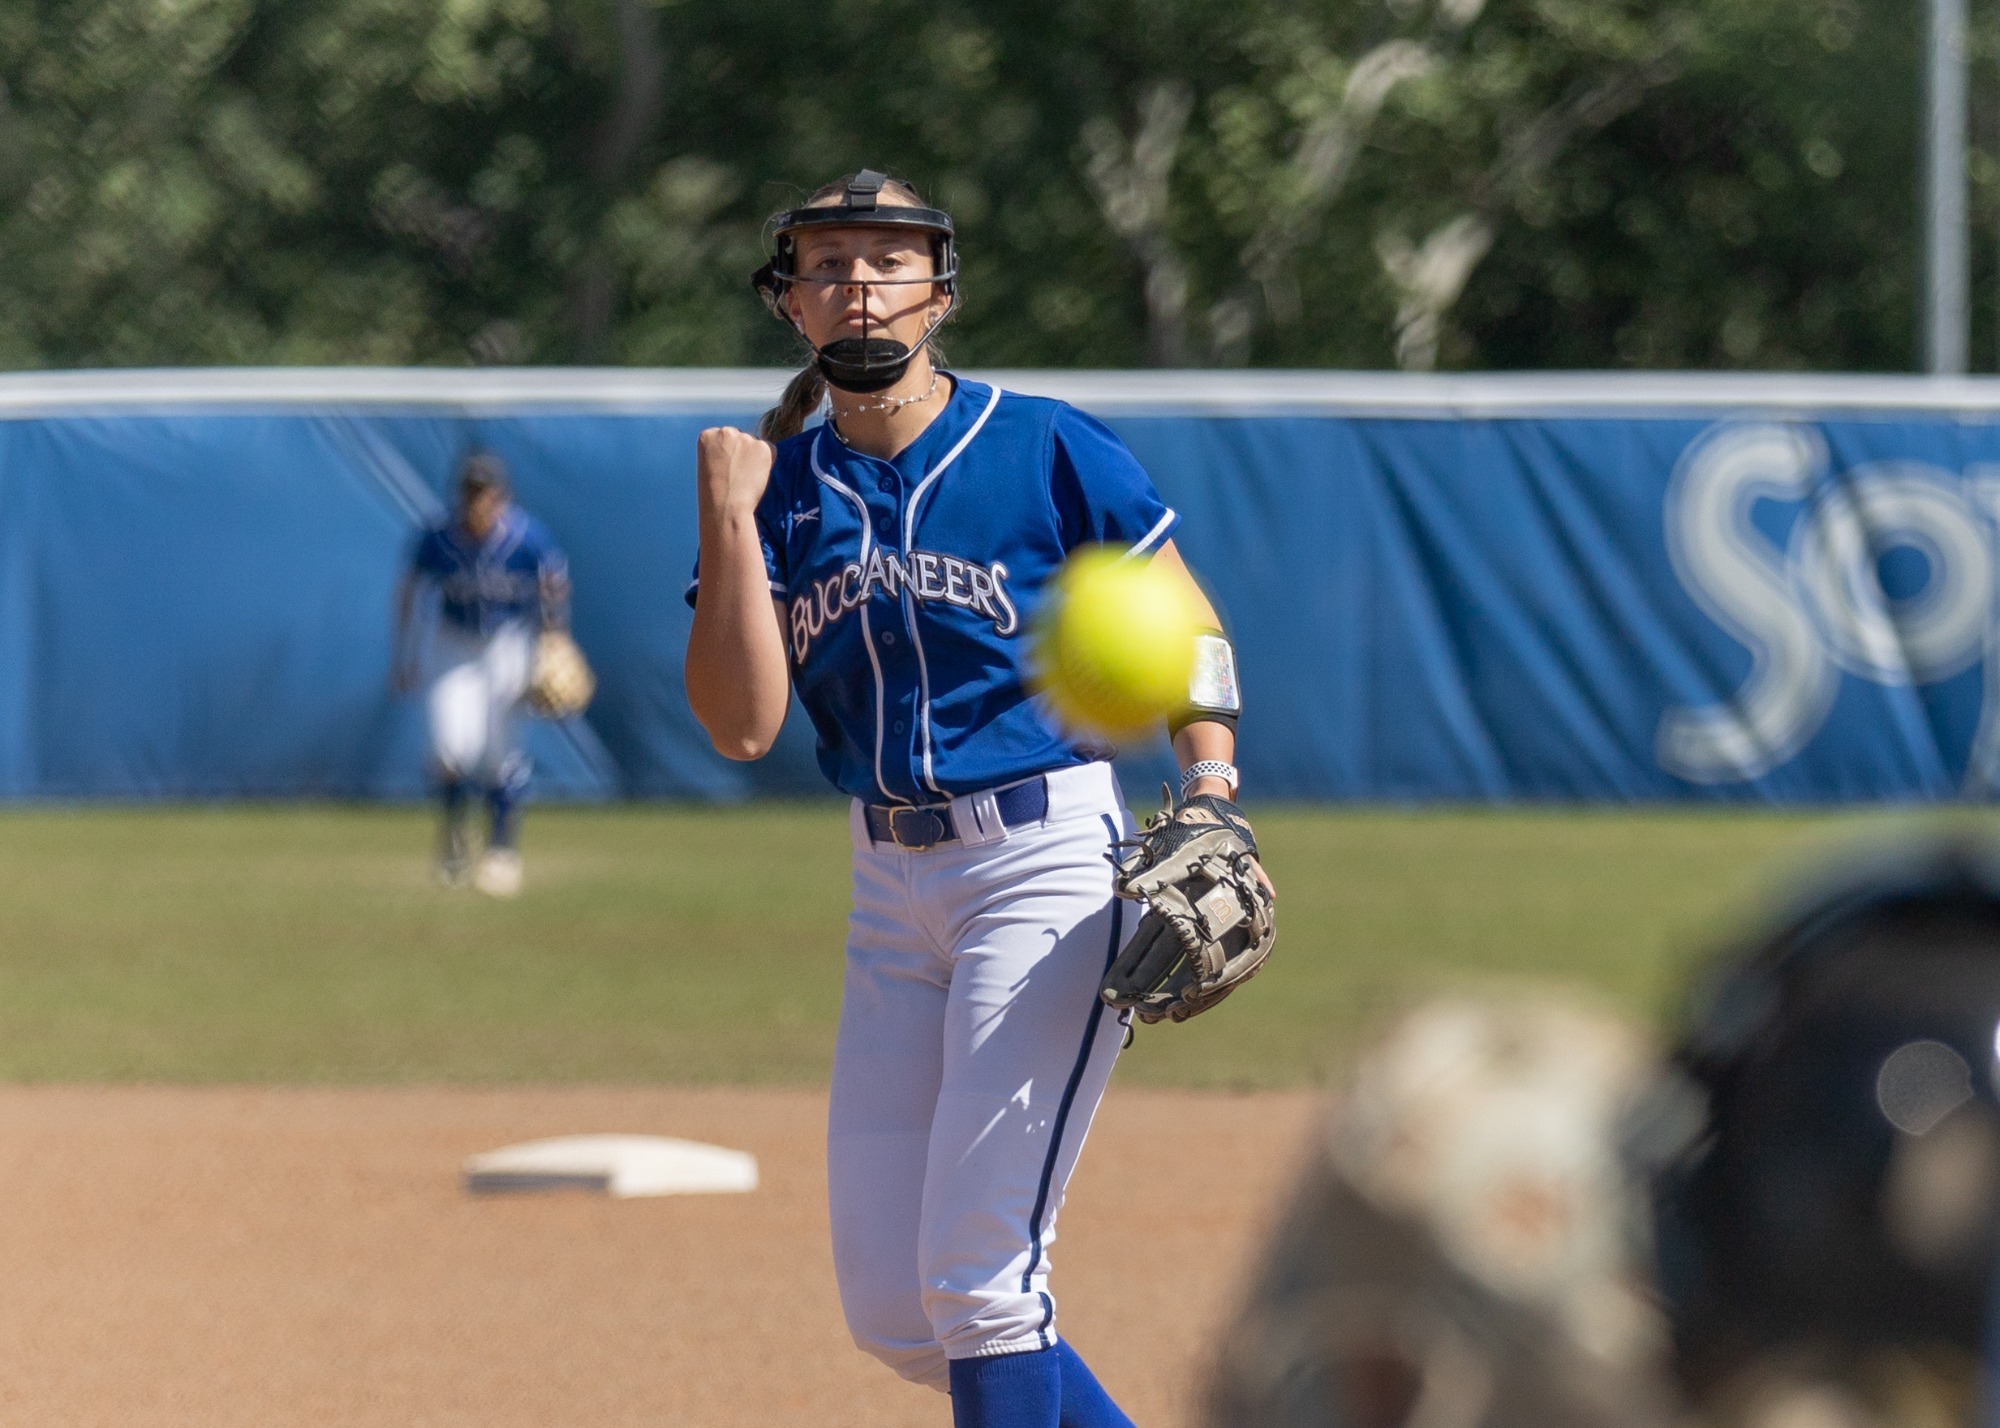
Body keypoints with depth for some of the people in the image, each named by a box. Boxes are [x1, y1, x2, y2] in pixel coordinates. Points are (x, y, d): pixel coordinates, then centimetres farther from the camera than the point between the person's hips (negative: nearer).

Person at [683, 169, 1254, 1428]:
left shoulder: (1045, 450, -4)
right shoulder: (782, 486, 6)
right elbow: (743, 724, -4)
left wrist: (1210, 806, -14)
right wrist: (728, 518, -10)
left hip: (1048, 861, -6)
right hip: (893, 890, 6)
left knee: (978, 1269, -12)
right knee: (890, 1310, 5)